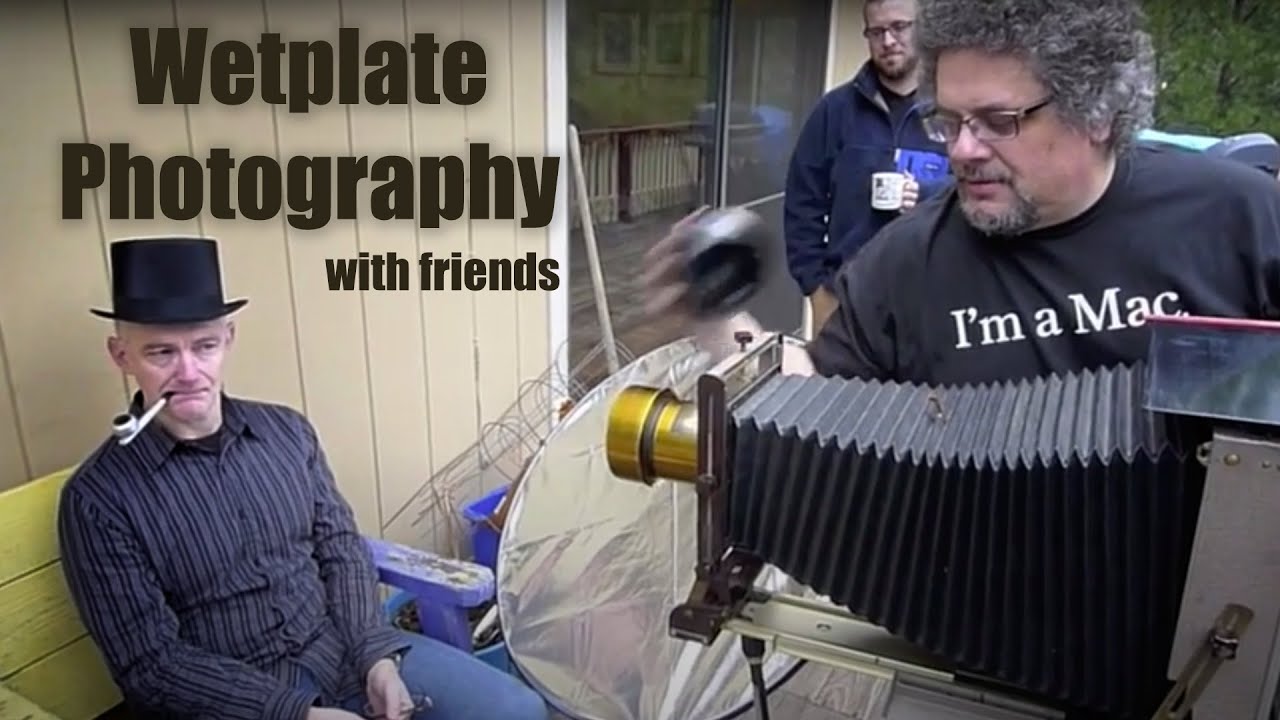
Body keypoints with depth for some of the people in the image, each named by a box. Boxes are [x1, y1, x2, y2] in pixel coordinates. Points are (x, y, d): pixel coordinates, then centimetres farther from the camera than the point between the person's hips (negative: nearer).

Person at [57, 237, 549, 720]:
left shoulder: (287, 431, 2)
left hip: (341, 647, 5)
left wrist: (377, 656, -9)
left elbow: (342, 552, 7)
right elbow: (150, 663, -10)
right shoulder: (98, 498, -9)